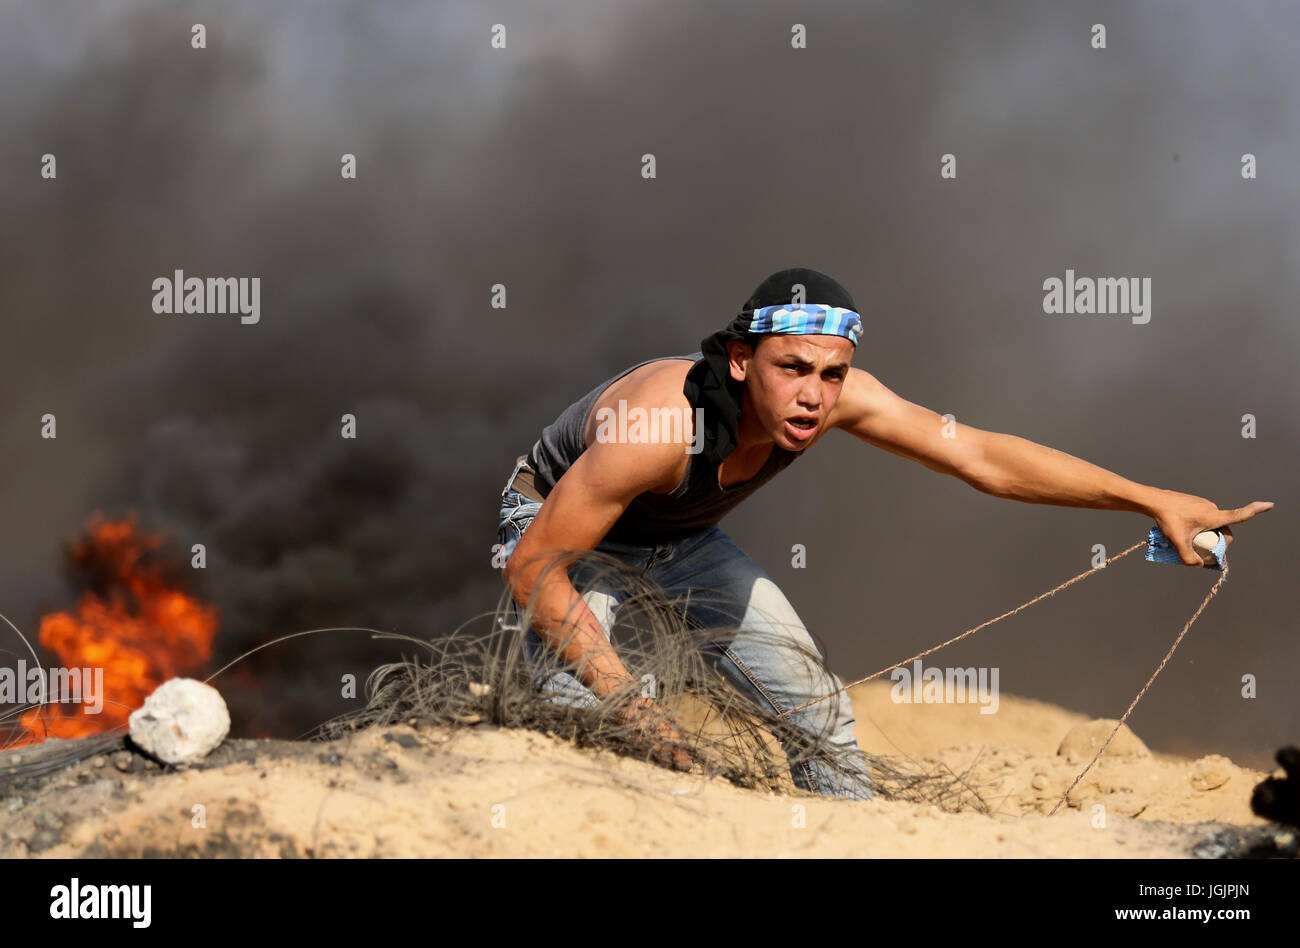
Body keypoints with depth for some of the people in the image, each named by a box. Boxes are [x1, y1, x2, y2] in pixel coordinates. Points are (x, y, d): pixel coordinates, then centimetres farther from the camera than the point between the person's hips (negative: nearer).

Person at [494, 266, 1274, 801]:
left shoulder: (835, 396, -27)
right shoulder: (660, 425, -44)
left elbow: (983, 456, -21)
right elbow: (532, 567, -37)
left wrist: (1152, 500, -25)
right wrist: (631, 702, -39)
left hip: (680, 542, 6)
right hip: (557, 530, -6)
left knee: (820, 709, 4)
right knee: (590, 718, -30)